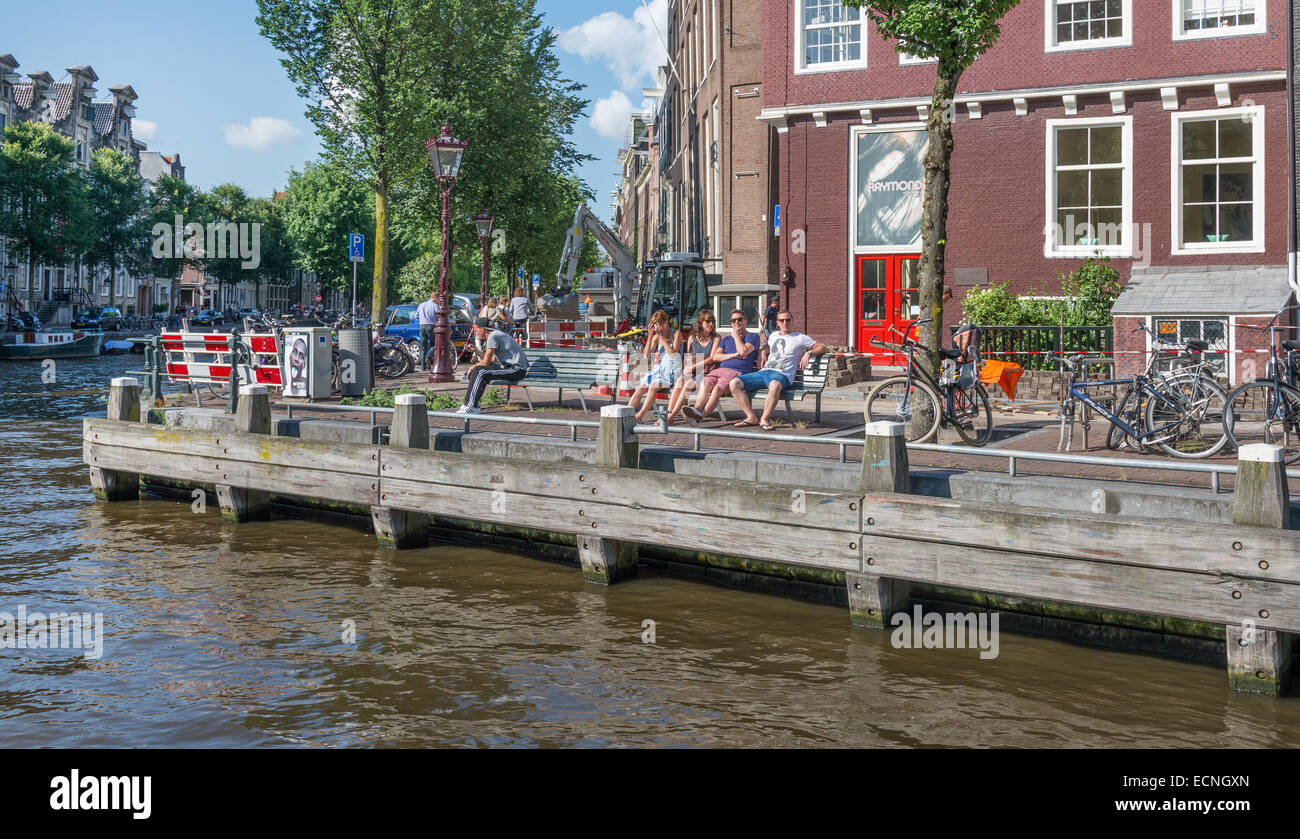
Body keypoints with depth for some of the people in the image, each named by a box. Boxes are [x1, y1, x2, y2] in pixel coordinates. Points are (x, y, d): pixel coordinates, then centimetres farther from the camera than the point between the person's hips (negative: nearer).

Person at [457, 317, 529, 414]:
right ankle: (470, 403, 12)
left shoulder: (493, 337, -13)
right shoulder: (496, 334, 18)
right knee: (478, 369, 13)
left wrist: (472, 368, 3)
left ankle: (471, 407, -19)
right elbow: (493, 360, 20)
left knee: (480, 372, -22)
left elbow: (485, 362, -14)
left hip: (516, 369, -11)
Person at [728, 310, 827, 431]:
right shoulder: (773, 336, 27)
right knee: (734, 383, -16)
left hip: (781, 374, -6)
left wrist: (809, 353, -8)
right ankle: (751, 417, -18)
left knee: (774, 385, -45)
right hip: (763, 371, 6)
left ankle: (765, 419, -27)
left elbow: (822, 347, 10)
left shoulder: (799, 338, 12)